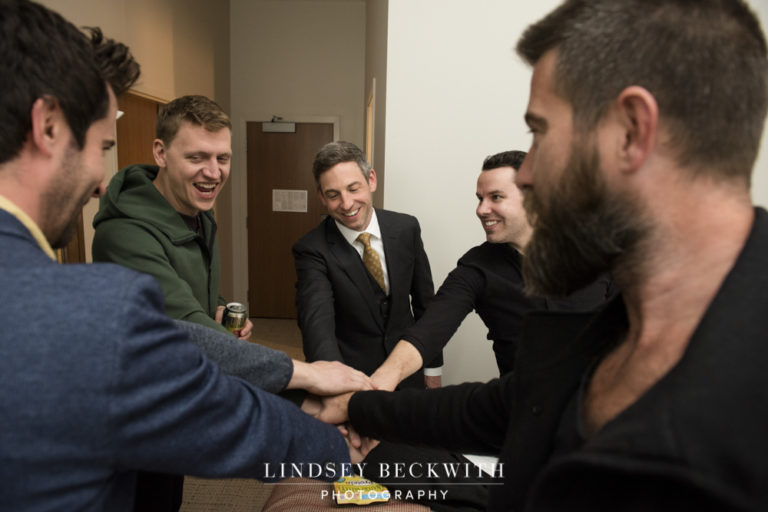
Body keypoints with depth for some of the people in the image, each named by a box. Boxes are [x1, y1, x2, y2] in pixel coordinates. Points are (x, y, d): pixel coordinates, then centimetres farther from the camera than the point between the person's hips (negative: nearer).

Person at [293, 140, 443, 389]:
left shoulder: (406, 228, -8)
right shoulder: (311, 250, -18)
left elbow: (424, 302, 1)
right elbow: (316, 320, -33)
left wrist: (433, 368, 4)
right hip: (349, 375, -3)